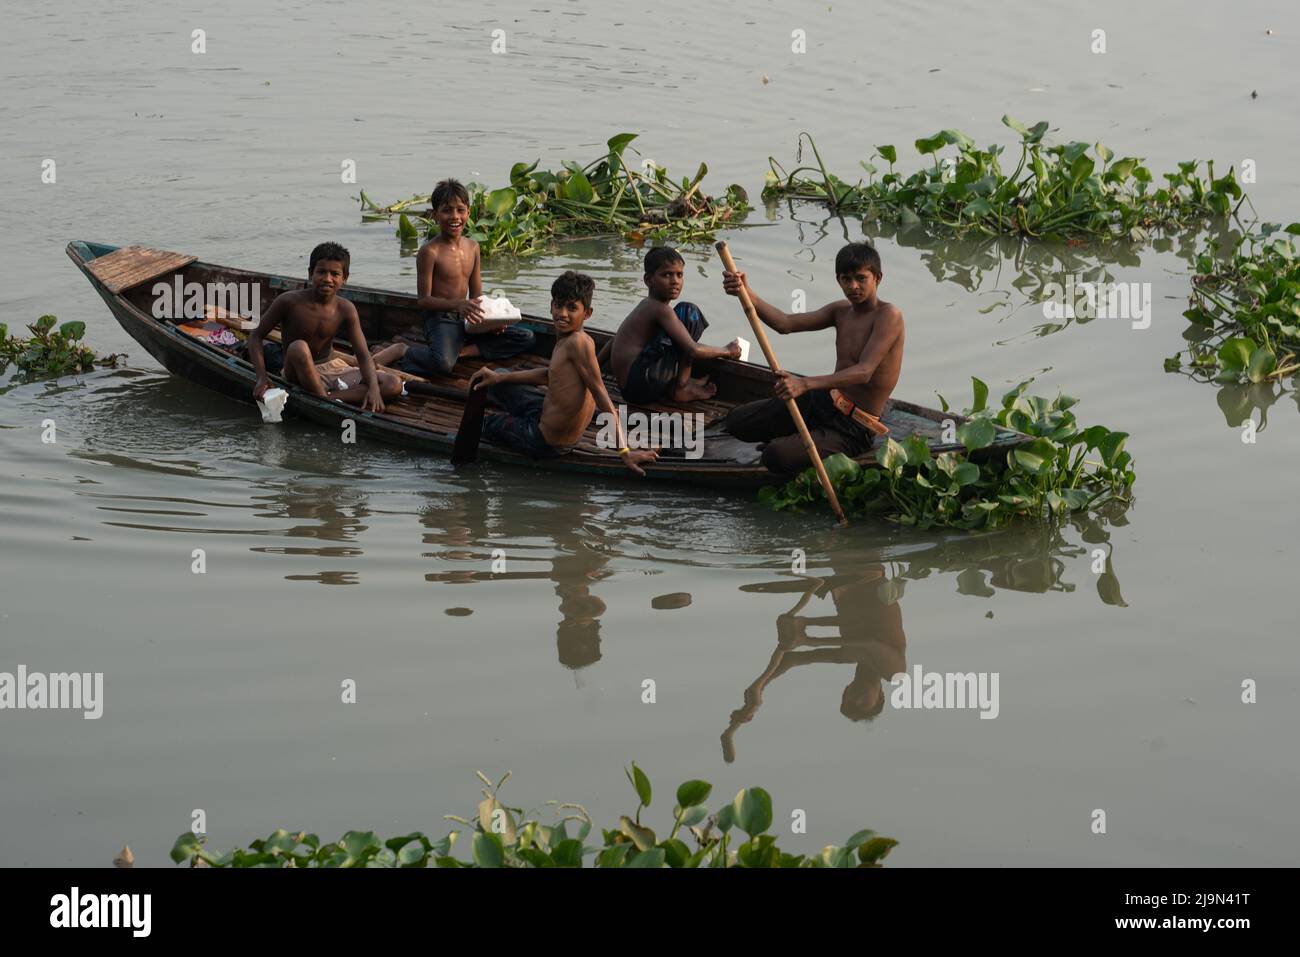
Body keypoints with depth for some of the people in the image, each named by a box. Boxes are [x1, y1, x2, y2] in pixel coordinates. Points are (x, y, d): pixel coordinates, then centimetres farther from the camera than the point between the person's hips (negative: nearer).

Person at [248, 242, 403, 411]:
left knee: (394, 385, -16)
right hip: (299, 373, -4)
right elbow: (256, 336, -7)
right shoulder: (290, 302, -15)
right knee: (298, 348, -39)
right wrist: (262, 377, -22)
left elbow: (363, 355, -8)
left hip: (333, 368, 4)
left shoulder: (345, 310, -6)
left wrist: (374, 389, -28)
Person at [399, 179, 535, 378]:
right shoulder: (430, 252, -12)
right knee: (444, 364, -38)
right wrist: (458, 304, -27)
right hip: (439, 319, -7)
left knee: (526, 339, -2)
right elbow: (423, 299, -13)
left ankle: (465, 351, -11)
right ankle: (409, 353, -4)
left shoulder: (473, 247, 10)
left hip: (466, 320, 7)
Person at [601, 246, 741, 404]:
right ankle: (681, 387, -5)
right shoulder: (661, 309, -13)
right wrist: (726, 351, -2)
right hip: (643, 387, -10)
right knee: (688, 312, -10)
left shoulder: (646, 305, 15)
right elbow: (693, 351, -18)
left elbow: (615, 342, 27)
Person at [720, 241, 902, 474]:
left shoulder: (888, 315, -18)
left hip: (852, 428, -8)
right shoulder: (841, 311, 8)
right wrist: (747, 295, -22)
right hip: (821, 402, 8)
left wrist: (805, 384, -41)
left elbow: (864, 372, -29)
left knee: (777, 457, -28)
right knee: (736, 422, 9)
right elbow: (786, 323, -3)